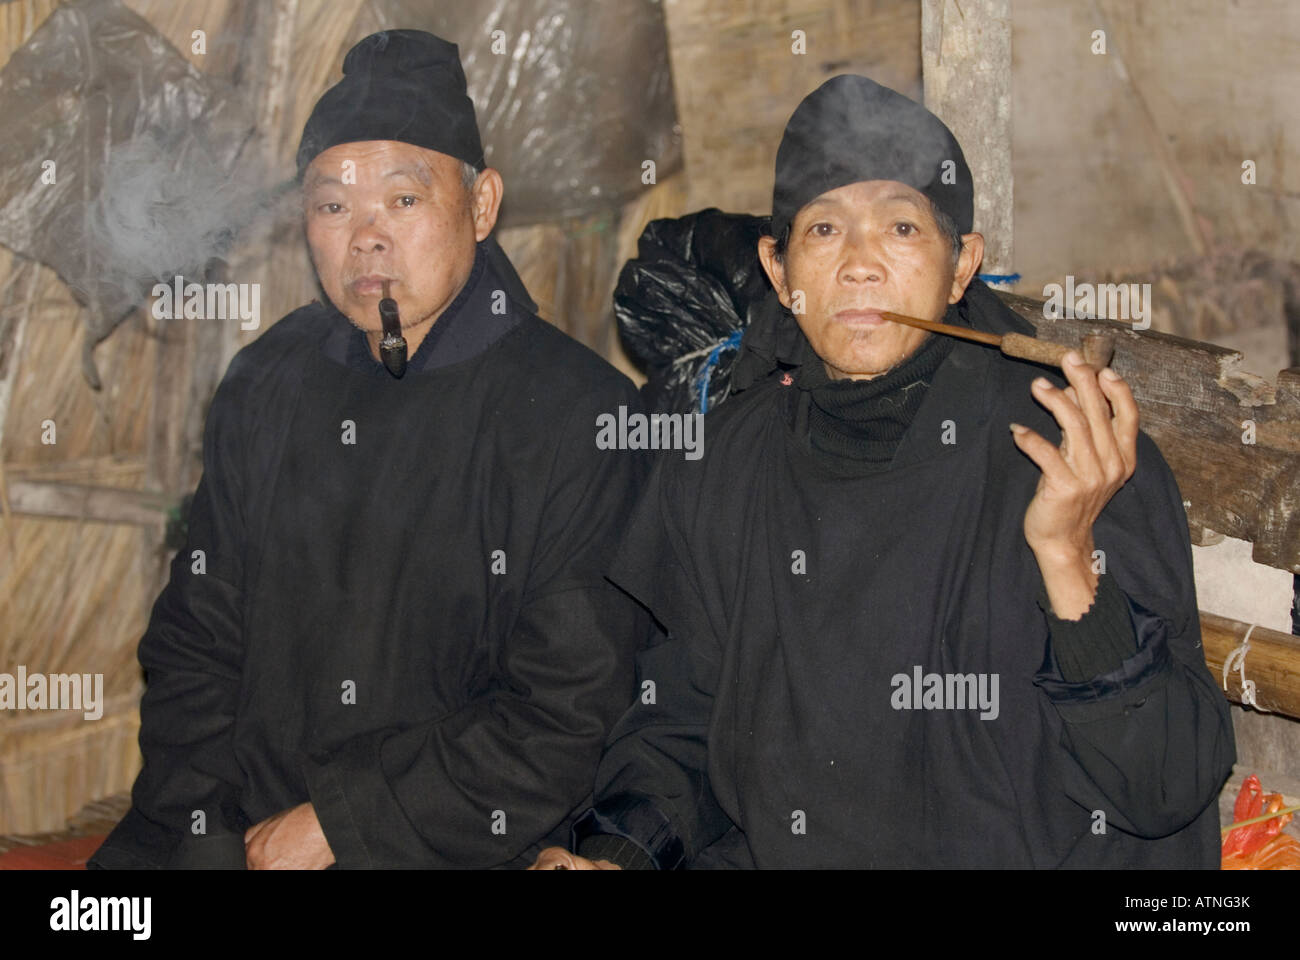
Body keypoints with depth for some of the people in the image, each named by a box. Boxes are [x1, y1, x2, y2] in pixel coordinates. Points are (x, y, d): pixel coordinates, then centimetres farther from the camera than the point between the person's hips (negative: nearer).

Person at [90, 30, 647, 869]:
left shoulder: (584, 418, -9)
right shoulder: (269, 386, 8)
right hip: (240, 833, 3)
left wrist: (337, 824, -11)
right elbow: (194, 649, 12)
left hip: (463, 846, -2)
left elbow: (569, 722, -11)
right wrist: (200, 825, -3)